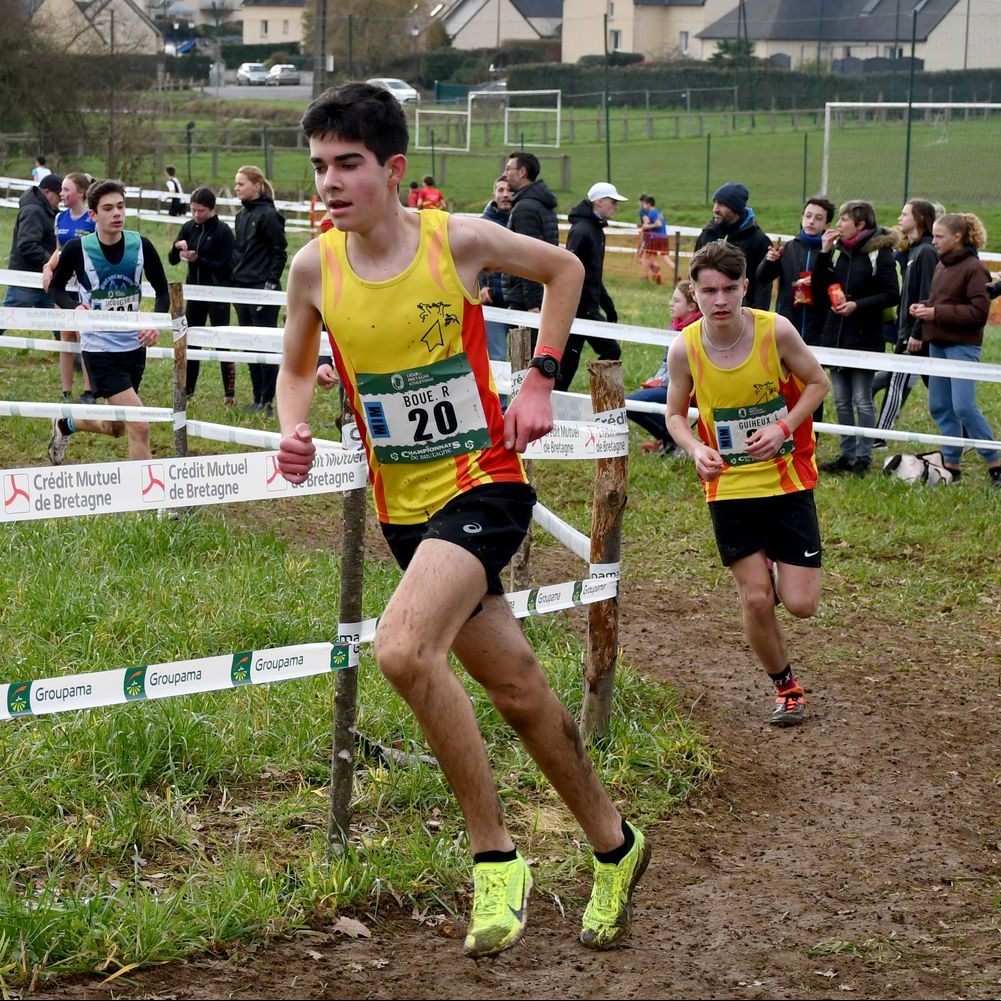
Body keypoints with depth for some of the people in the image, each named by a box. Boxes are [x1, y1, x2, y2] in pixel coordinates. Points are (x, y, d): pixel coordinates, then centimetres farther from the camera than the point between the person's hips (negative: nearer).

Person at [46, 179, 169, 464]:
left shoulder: (141, 246, -6)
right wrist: (74, 308, -19)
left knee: (115, 428, 22)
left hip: (134, 345, 5)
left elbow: (162, 292, 6)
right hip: (99, 348, -5)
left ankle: (65, 424, 51)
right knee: (139, 427, -17)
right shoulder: (77, 249, -13)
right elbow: (56, 287, 3)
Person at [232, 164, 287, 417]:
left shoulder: (268, 215, -11)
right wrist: (235, 278, 14)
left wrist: (271, 283, -15)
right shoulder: (242, 215, 13)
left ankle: (268, 400, 1)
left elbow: (279, 252, -12)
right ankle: (258, 398, 17)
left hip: (262, 289, -8)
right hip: (242, 288, 8)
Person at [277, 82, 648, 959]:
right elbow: (298, 367, 15)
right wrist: (294, 429, -6)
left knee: (404, 649, -28)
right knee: (516, 686, 14)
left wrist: (540, 380, -1)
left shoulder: (459, 240, -13)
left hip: (484, 487, -5)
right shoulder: (315, 267, -3)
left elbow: (564, 269, 6)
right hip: (405, 508, 5)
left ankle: (495, 855, -13)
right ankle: (614, 845, 34)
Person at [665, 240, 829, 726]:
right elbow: (676, 414, 3)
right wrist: (696, 449, -18)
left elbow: (817, 382, 0)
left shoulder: (776, 330, -15)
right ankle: (786, 687, 23)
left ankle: (777, 571, 33)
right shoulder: (684, 348, -12)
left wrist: (784, 428, -16)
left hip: (788, 479, -1)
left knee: (800, 604, -4)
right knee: (755, 599, -3)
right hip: (729, 486, 1)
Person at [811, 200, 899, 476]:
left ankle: (863, 456, 6)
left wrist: (858, 305, -18)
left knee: (862, 399, -1)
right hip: (836, 336, 6)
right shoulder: (837, 250, 10)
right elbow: (818, 289, 5)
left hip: (864, 337, -6)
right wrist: (824, 252, -3)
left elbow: (892, 295, -9)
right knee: (841, 400, 9)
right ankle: (847, 454, 17)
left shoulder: (880, 252, -6)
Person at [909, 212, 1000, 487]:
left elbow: (979, 312, -18)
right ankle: (951, 463, 18)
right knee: (939, 407, 9)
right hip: (938, 344, 9)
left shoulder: (974, 269, -13)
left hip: (963, 346, -9)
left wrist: (937, 313, -19)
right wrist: (923, 307, 2)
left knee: (963, 406, -13)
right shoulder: (942, 265, 12)